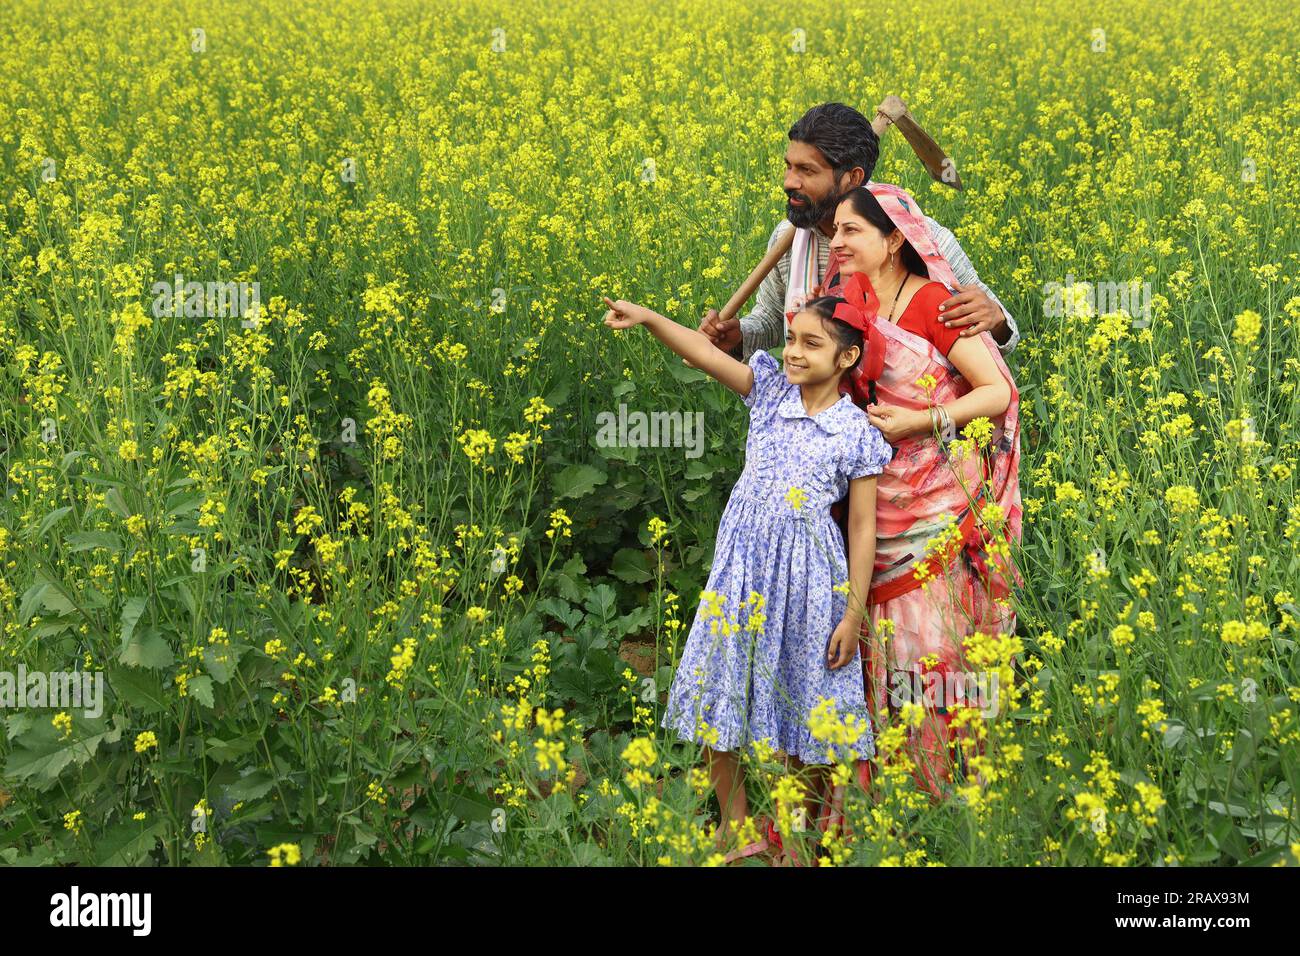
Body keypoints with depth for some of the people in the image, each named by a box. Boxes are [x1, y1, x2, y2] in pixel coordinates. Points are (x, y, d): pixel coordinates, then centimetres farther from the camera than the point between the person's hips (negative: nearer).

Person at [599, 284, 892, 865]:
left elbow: (863, 528, -4)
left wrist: (854, 614, -6)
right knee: (717, 701, 8)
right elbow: (705, 354, -10)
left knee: (799, 707, 6)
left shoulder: (857, 433, -6)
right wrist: (648, 318, -26)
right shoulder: (770, 392, 2)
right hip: (742, 570, 4)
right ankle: (736, 829, 23)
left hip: (807, 578, -4)